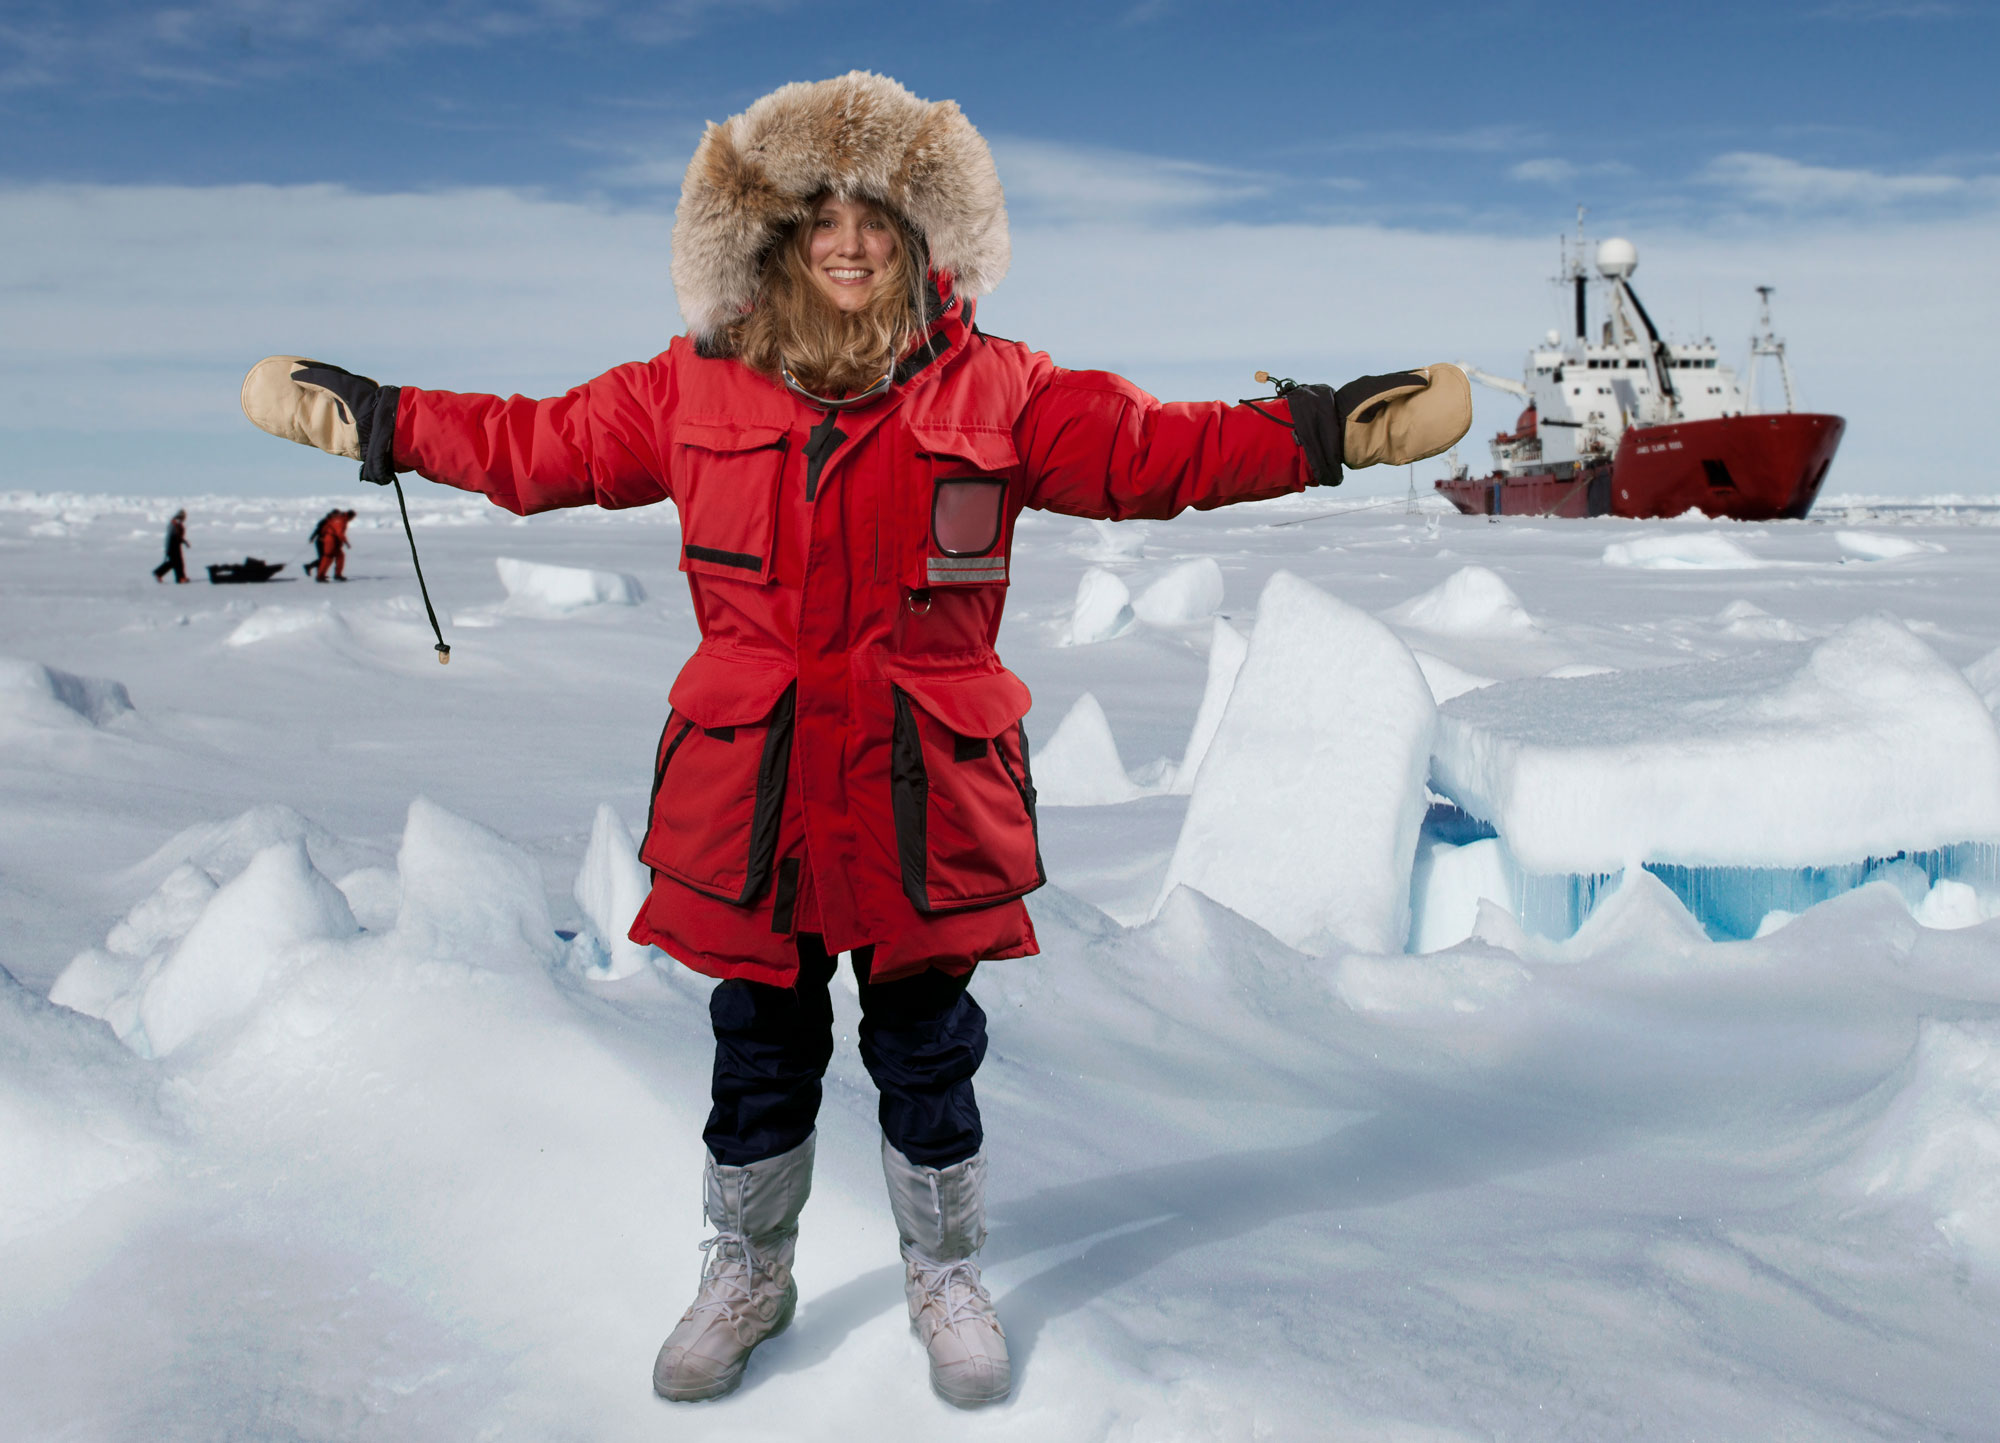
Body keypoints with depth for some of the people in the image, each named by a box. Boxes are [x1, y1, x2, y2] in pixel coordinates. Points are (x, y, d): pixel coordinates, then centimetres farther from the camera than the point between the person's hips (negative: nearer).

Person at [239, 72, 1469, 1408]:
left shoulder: (997, 394, -2)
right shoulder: (694, 394, 2)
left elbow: (1160, 450, -2)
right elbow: (532, 444, 10)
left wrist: (1329, 431, -10)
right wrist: (375, 422, 8)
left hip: (923, 796, -1)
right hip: (752, 795, 1)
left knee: (929, 1053, 13)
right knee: (760, 1056, 15)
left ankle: (947, 1276, 35)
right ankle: (749, 1272, 37)